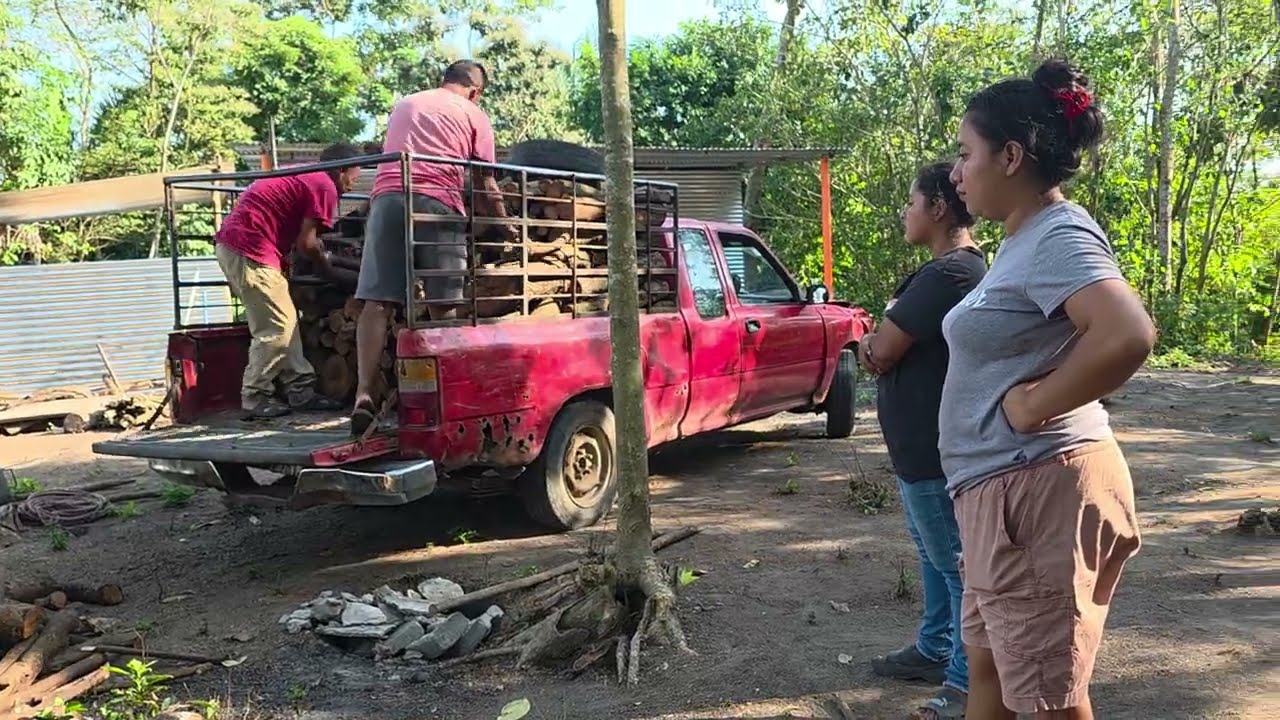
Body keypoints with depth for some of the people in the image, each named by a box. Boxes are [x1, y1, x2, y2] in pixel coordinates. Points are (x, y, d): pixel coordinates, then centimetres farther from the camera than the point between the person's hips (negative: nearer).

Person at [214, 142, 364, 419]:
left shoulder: (302, 176, 22)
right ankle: (254, 399, 3)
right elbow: (306, 243, -9)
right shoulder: (325, 187, -7)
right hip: (249, 250, -10)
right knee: (276, 329, -5)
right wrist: (327, 269, 6)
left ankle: (301, 391, 14)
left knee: (285, 323, 12)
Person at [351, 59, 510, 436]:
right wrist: (504, 222, 28)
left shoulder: (404, 104, 31)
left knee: (377, 301, -4)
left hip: (387, 196, 3)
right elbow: (486, 184, 15)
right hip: (437, 200, -3)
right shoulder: (474, 115, 17)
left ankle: (364, 394, -15)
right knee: (443, 304, 0)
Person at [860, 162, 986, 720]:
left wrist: (878, 337, 0)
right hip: (925, 444, 11)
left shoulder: (948, 274, -22)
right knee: (936, 556, 21)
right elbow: (882, 350, 16)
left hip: (936, 449, -11)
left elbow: (881, 353, -20)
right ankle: (935, 650, 36)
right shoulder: (952, 269, 13)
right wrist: (878, 342, -4)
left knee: (959, 565, 0)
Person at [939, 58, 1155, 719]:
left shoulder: (1059, 236, -17)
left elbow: (1127, 338, -33)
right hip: (1001, 490, 10)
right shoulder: (1022, 240, 13)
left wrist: (1032, 406, -22)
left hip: (1040, 490, -10)